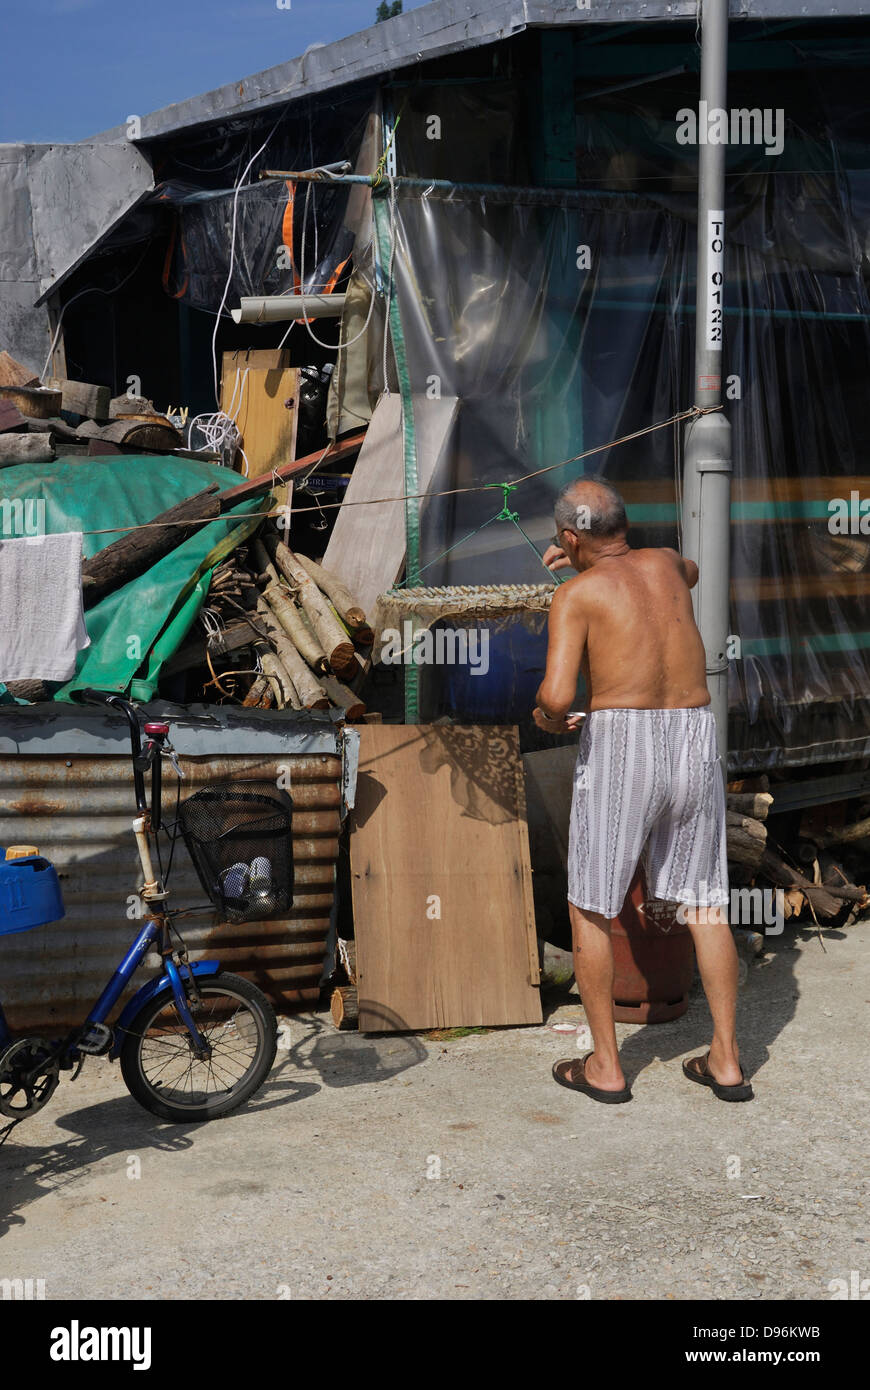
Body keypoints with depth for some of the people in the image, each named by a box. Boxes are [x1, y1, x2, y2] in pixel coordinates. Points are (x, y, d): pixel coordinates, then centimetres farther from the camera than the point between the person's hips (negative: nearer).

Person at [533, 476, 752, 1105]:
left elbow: (557, 695, -17)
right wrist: (598, 557, 36)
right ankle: (727, 1063, 19)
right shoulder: (664, 562, 11)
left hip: (618, 753, -5)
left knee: (590, 909, 11)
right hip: (696, 746, 5)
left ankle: (605, 1067, 16)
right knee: (704, 905, 16)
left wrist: (546, 715, 8)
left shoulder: (575, 594, -5)